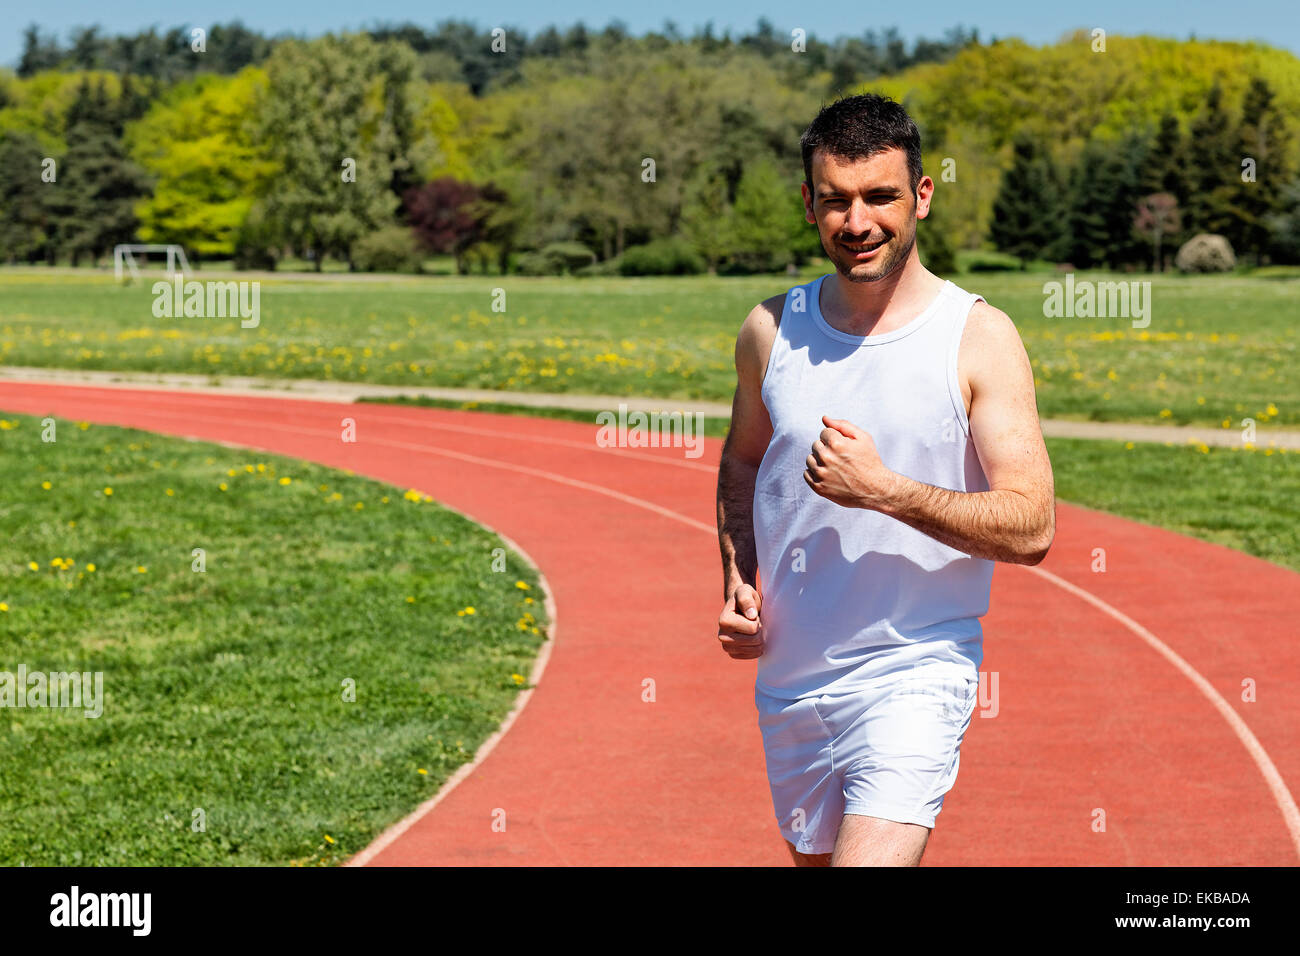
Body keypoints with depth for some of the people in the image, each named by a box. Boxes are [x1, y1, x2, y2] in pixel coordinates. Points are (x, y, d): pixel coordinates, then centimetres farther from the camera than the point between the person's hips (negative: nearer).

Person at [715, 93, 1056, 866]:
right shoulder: (772, 331, 2)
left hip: (917, 671, -4)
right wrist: (739, 583, 5)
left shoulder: (979, 338, -9)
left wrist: (884, 490, -23)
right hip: (789, 677, 5)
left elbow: (1032, 528, -13)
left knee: (871, 855, -21)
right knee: (815, 855, 18)